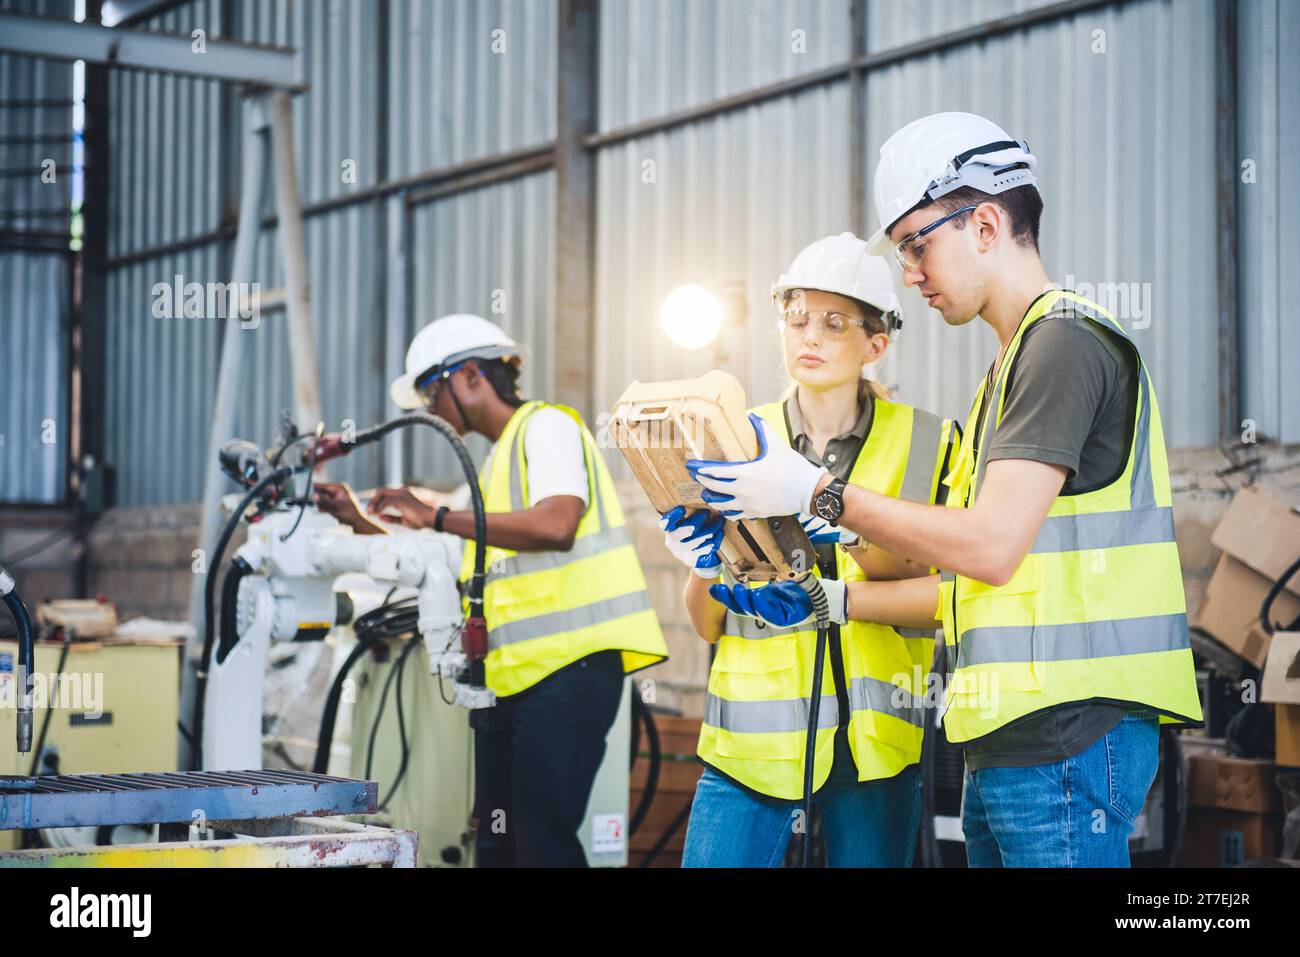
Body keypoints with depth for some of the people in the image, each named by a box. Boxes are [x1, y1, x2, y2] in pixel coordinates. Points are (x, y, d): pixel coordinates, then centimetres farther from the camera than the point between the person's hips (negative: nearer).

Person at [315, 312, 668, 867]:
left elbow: (555, 525, -23)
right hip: (510, 679, 10)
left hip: (567, 669, -10)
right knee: (496, 842, 9)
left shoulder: (547, 426, -4)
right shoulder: (497, 461, 24)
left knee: (543, 841, -13)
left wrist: (436, 517, -20)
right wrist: (359, 520, 22)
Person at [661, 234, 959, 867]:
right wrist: (703, 570, -16)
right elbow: (708, 625, 5)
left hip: (874, 737, 0)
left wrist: (851, 535, -22)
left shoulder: (921, 441, 3)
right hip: (754, 738, 1)